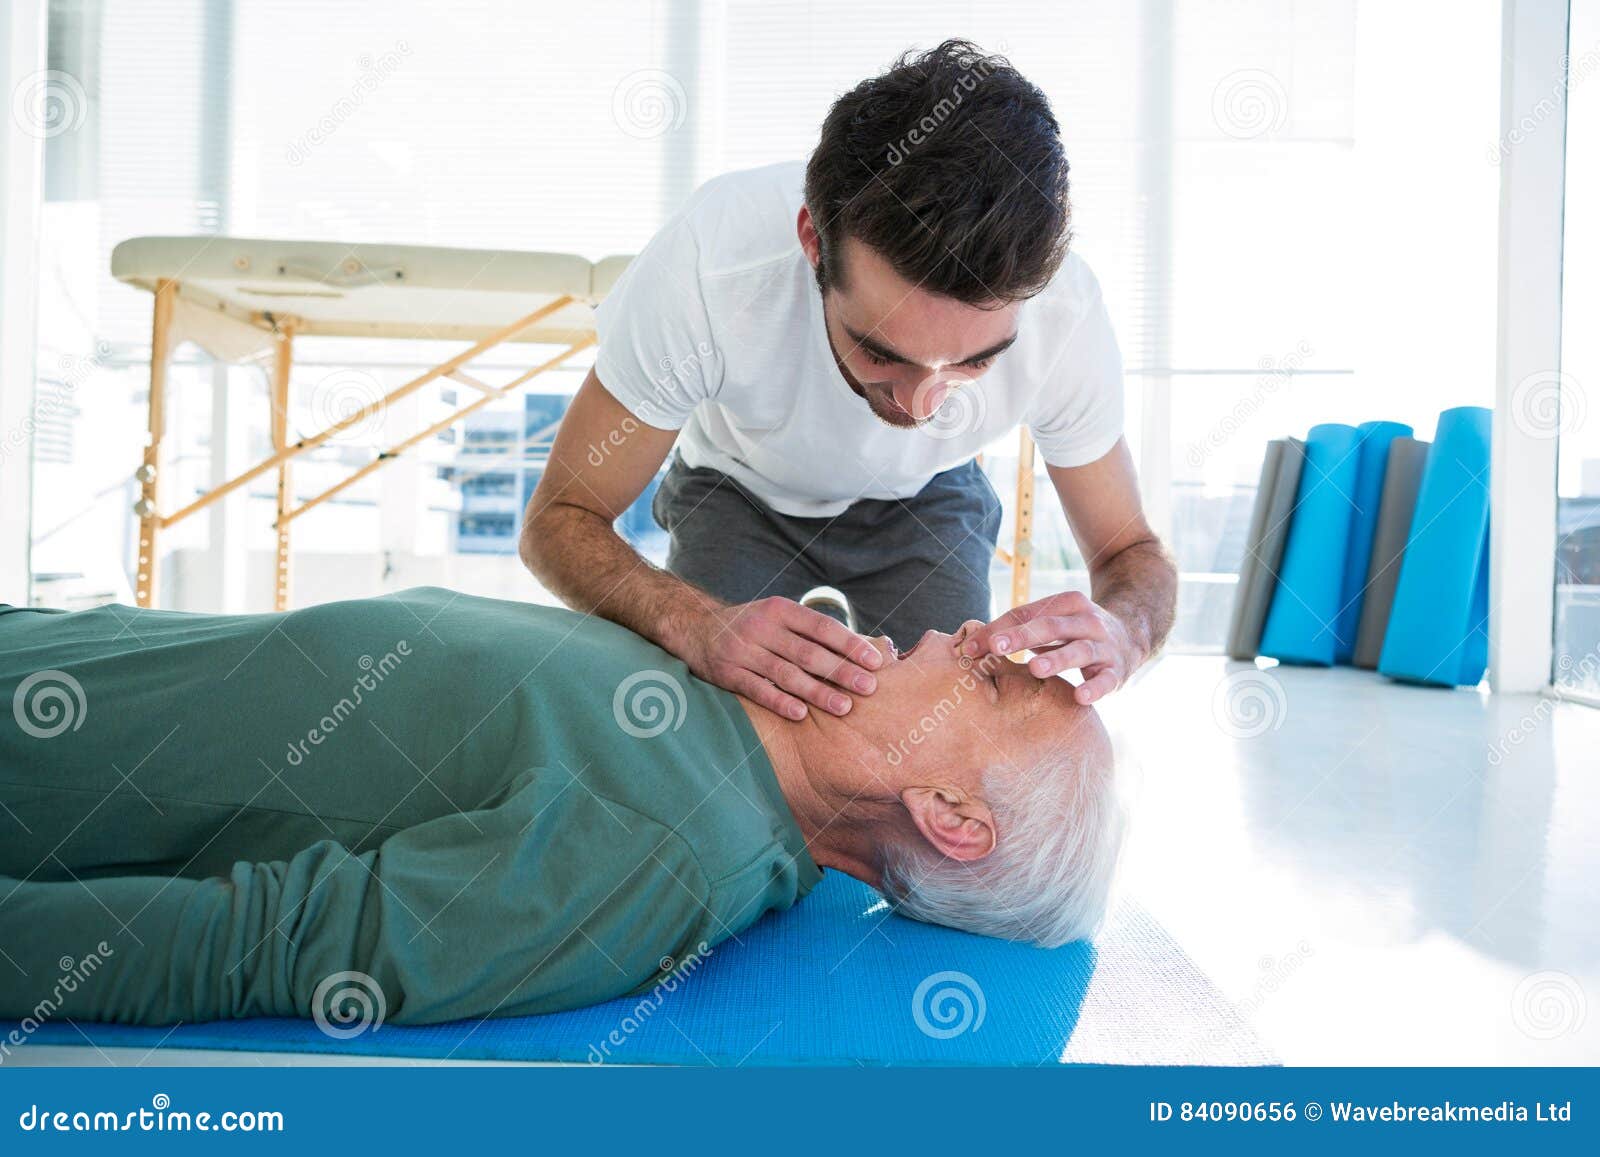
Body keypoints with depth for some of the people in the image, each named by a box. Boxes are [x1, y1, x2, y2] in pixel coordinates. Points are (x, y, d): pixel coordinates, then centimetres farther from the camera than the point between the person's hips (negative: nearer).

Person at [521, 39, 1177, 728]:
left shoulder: (1063, 312, -34)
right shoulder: (709, 262, -41)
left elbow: (1133, 552, -18)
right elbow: (559, 520, -30)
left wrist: (1117, 633, -44)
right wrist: (697, 625, -52)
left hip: (925, 501, 1)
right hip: (739, 491, -1)